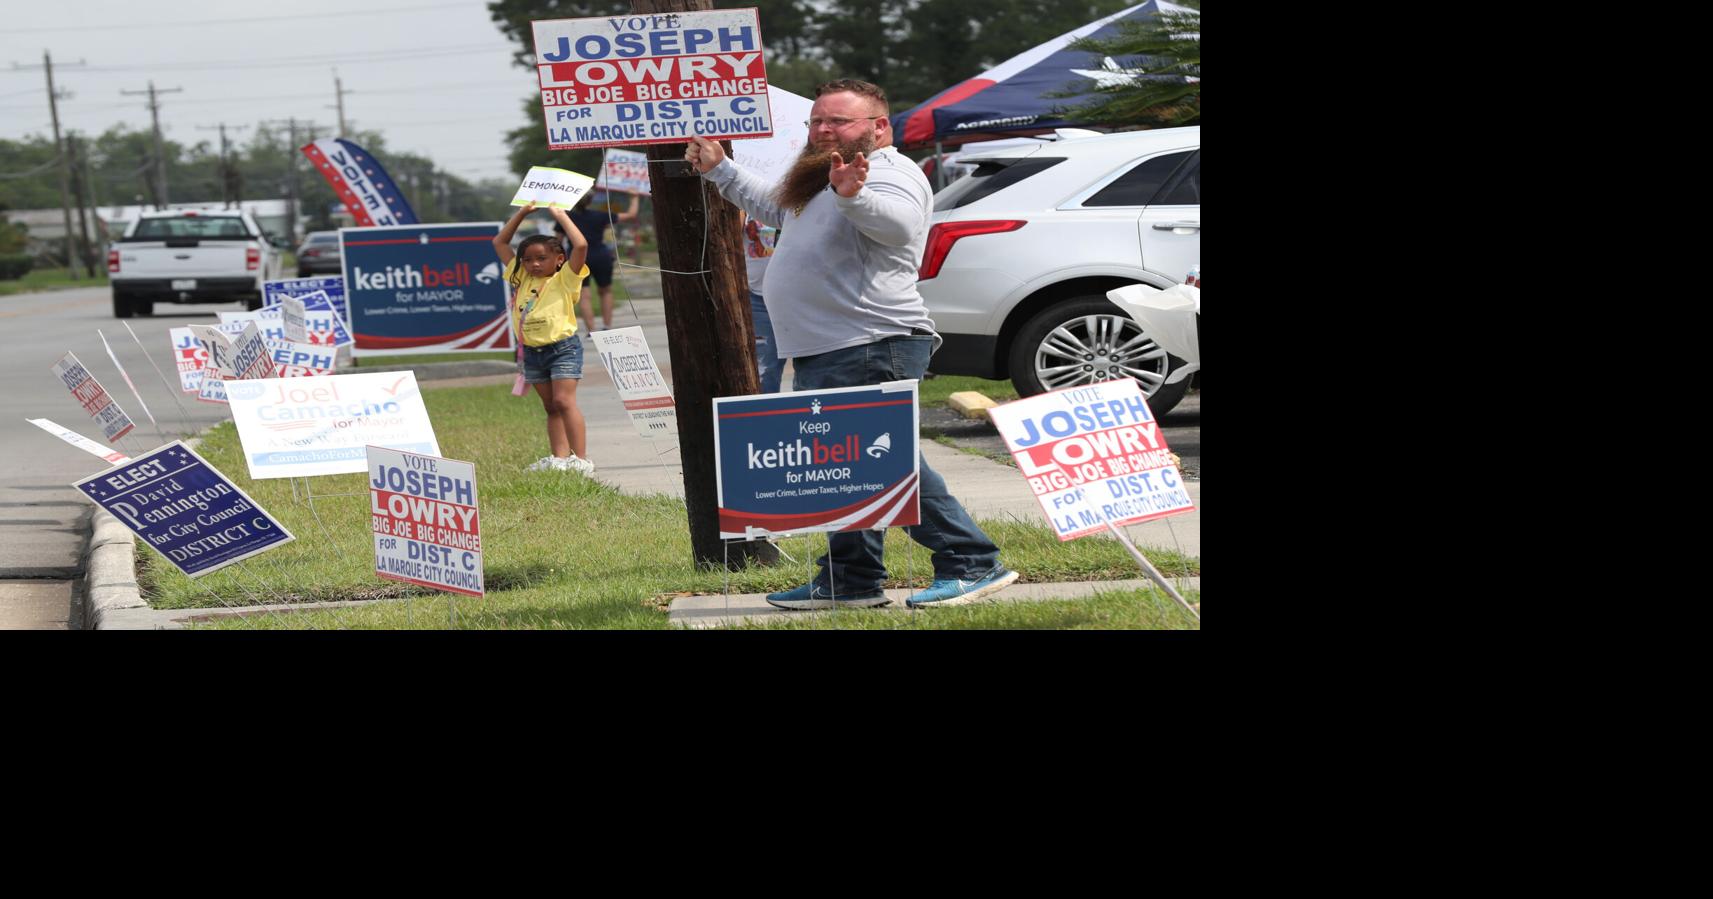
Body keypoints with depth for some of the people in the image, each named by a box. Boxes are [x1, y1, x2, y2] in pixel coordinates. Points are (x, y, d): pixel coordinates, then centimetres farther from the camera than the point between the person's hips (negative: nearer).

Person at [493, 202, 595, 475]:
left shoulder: (564, 279, -5)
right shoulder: (522, 278, 11)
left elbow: (581, 246, -19)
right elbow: (499, 243, 17)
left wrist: (560, 215, -11)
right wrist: (522, 212, 12)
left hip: (563, 347, -6)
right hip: (532, 351, 6)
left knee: (564, 401, -13)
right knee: (550, 407, 8)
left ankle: (581, 459, -14)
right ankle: (560, 458, 8)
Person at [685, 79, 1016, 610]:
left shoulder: (890, 171, -9)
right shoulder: (818, 179, 24)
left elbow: (897, 222, -32)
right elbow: (774, 208, 43)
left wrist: (852, 195, -51)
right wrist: (718, 168, 41)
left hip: (869, 349, -11)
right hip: (824, 351, 11)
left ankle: (972, 564, -9)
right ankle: (848, 582, 21)